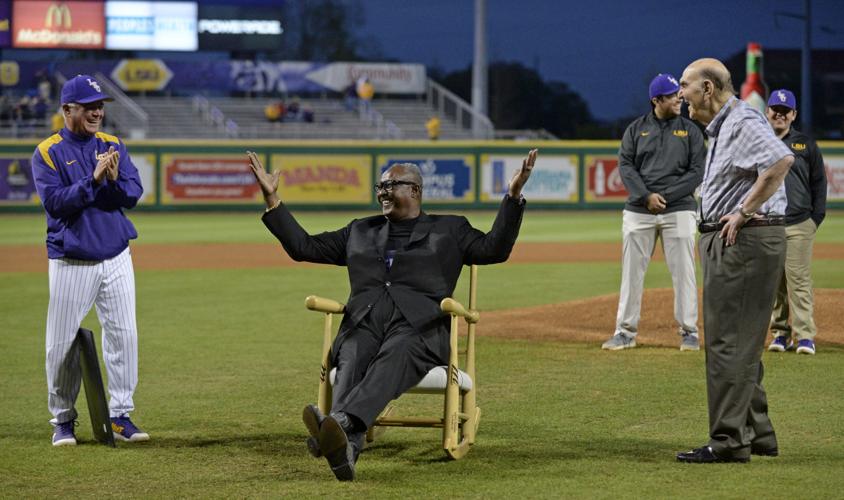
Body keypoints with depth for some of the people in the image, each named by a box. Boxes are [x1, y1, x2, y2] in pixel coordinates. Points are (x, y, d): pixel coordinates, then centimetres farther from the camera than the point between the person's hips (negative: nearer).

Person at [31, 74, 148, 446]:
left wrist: (113, 181, -21)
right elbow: (55, 202, -16)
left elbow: (134, 193, -1)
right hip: (71, 262, -3)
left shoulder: (113, 146, 8)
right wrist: (93, 180, -25)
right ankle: (62, 419, 14)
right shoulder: (47, 153, -4)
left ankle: (120, 416, 7)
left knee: (123, 334, -1)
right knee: (63, 343, 0)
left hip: (116, 258, 4)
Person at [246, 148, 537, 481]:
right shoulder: (360, 231, 31)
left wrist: (514, 195, -1)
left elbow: (494, 249, 8)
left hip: (418, 328, -3)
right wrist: (271, 198, 23)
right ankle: (345, 447, -61)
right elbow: (304, 247, 28)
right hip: (363, 324, 3)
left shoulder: (450, 229, 23)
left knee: (393, 359, -38)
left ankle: (341, 423, -66)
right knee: (352, 362, -34)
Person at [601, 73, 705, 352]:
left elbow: (696, 172, -1)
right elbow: (626, 166, 0)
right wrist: (646, 196, -14)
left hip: (679, 210, -1)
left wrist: (666, 196, -11)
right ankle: (626, 331, 8)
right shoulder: (636, 130, 8)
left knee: (683, 272, -2)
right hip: (638, 211, 1)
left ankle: (688, 331, 5)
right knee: (632, 272, 2)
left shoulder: (690, 131, 6)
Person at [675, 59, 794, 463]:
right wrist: (710, 234, 13)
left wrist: (744, 212, -25)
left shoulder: (743, 122, -14)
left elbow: (781, 160, -30)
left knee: (727, 341, -10)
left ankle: (729, 440, -9)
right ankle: (757, 433, 22)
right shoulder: (720, 129, 20)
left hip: (745, 240, -11)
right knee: (740, 342, 15)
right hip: (727, 243, 11)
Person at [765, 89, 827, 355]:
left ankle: (805, 336, -7)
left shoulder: (805, 144, 9)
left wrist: (817, 216, 2)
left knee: (799, 281, -7)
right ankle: (780, 333, 11)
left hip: (799, 226, -2)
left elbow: (819, 182, 11)